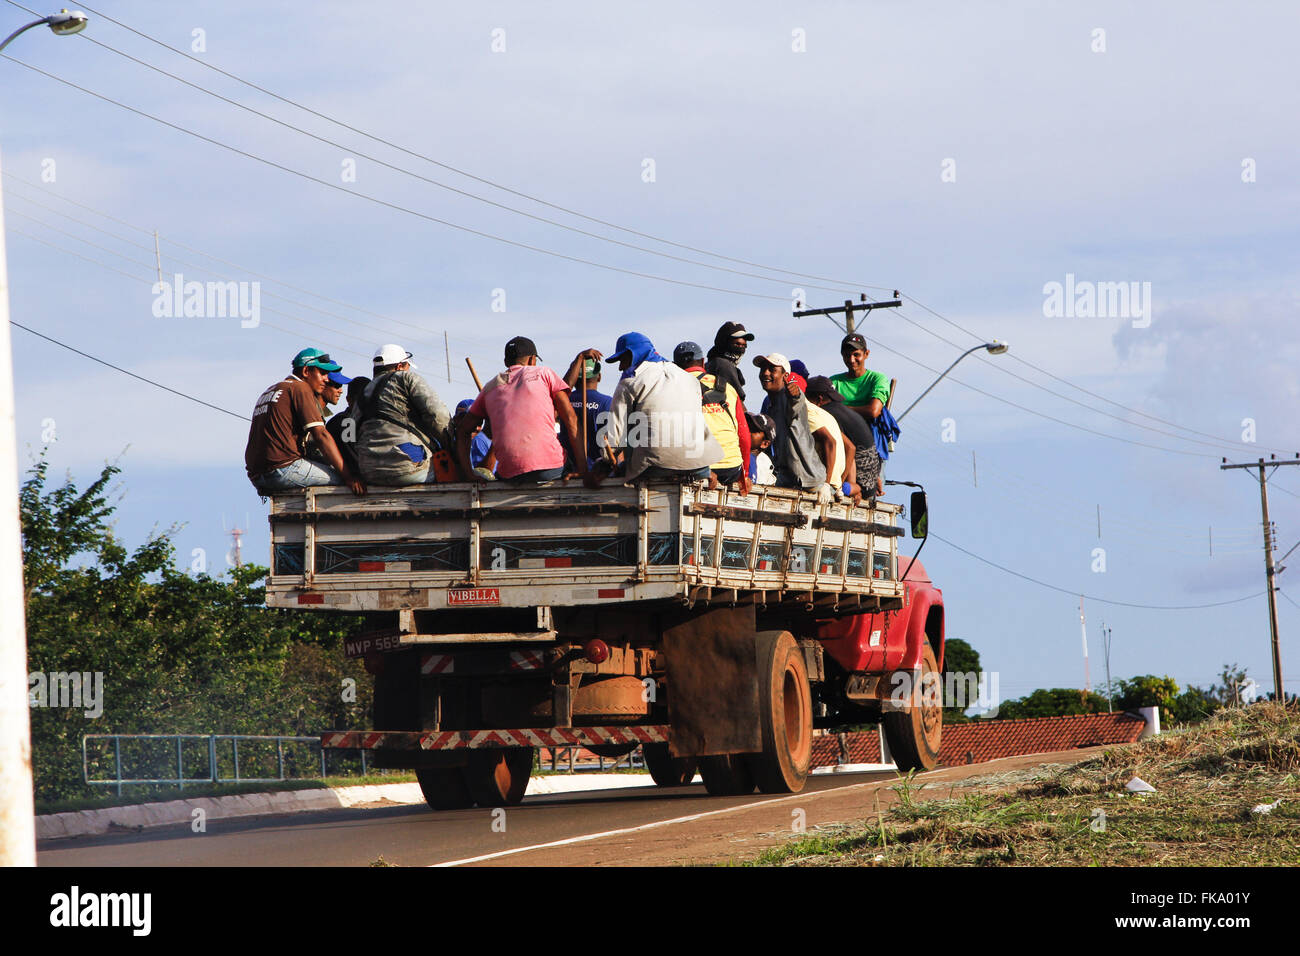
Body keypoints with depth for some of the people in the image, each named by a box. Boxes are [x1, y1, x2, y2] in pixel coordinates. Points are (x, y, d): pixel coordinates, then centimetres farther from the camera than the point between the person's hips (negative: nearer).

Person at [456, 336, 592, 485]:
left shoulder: (490, 388, 22)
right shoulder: (543, 373, 13)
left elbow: (462, 431, 21)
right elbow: (571, 420, 6)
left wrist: (469, 474, 14)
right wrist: (582, 469, 3)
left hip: (509, 475, 3)